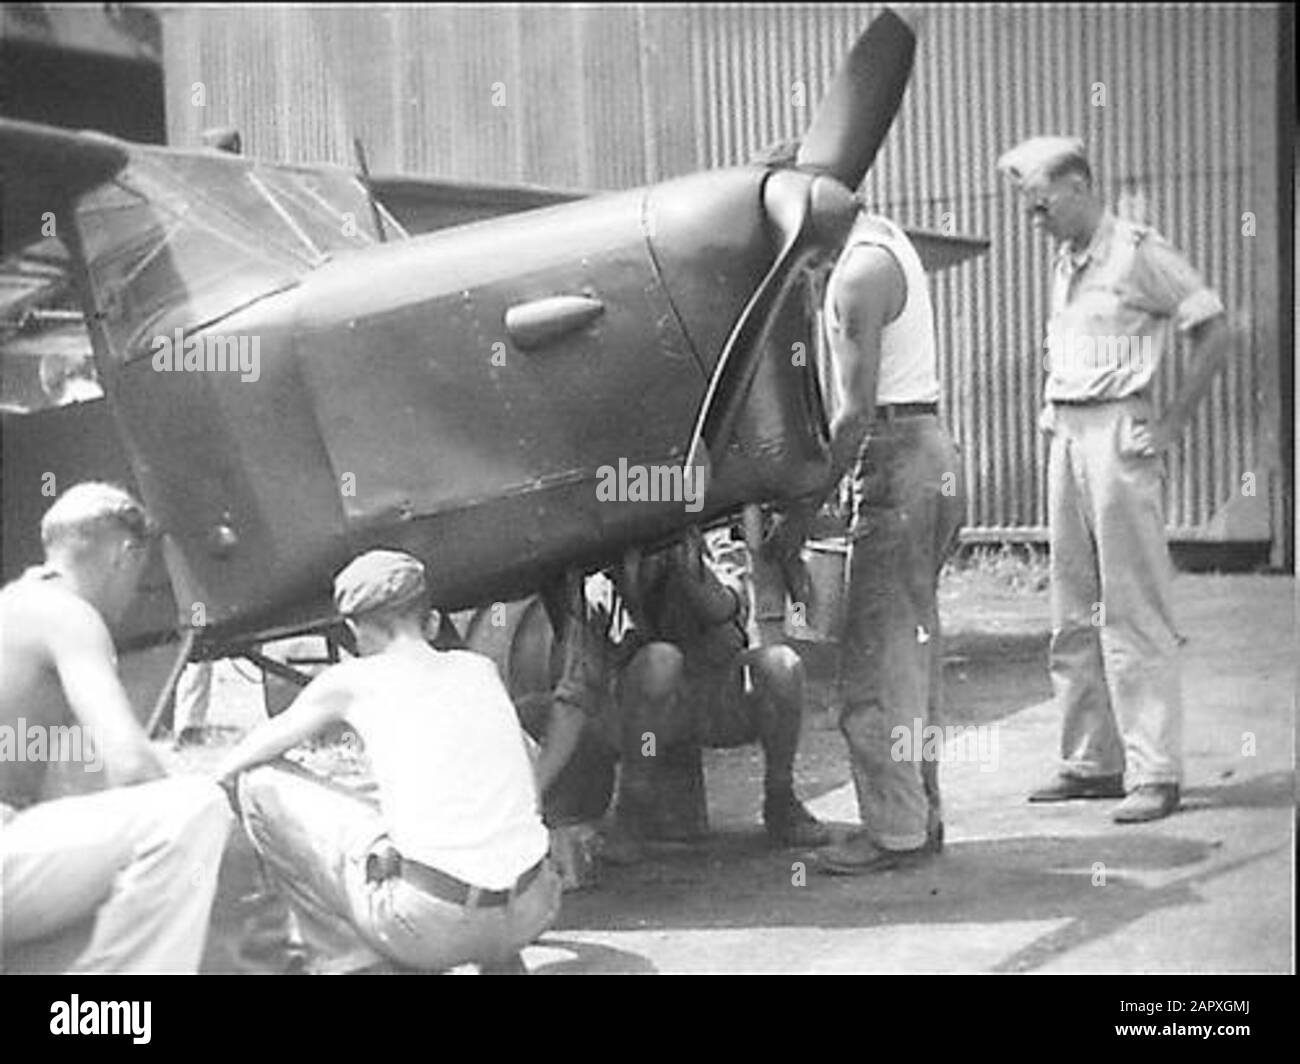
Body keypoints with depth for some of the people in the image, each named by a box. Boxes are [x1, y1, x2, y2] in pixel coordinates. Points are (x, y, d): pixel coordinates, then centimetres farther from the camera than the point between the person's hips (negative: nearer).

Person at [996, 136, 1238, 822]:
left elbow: (1216, 333, -10)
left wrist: (1172, 423, -10)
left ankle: (1154, 773, -2)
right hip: (1065, 436, 8)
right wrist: (1052, 408, 15)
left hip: (1118, 436, -8)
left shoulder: (1139, 252, -9)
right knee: (1074, 613, 11)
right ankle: (1090, 762, 19)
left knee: (1133, 612, -6)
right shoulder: (1064, 261, 15)